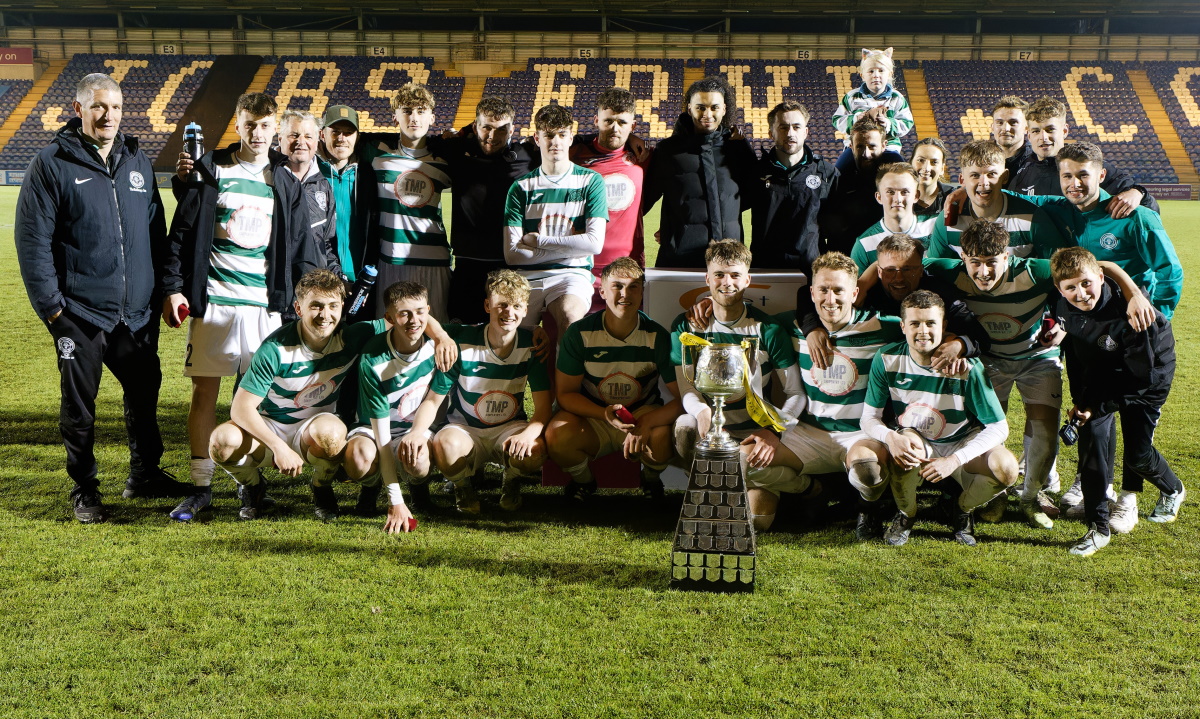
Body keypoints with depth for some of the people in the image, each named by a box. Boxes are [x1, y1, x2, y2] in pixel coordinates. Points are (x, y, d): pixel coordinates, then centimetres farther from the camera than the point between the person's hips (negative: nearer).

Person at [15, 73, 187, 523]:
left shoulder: (137, 161, 10)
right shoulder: (52, 165, -5)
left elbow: (156, 232, 15)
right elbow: (33, 243, -7)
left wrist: (161, 291, 10)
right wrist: (51, 306, -11)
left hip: (138, 313, 5)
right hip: (80, 314, -4)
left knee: (145, 393, 14)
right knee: (79, 406, 6)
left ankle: (145, 474, 32)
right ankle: (84, 489, 21)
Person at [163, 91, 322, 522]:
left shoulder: (285, 183, 10)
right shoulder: (210, 171, 5)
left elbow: (301, 248, 12)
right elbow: (182, 233, 4)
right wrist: (172, 288, -2)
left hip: (265, 304, 1)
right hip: (211, 299, -1)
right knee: (204, 391, 1)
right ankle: (201, 486, 11)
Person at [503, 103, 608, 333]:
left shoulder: (591, 181, 8)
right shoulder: (521, 187, 10)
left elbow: (594, 243, -4)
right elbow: (512, 254, 1)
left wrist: (537, 240, -1)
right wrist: (570, 246, -2)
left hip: (572, 274, -1)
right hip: (528, 275, 1)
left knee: (570, 317, -34)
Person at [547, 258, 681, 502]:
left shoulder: (658, 336, -12)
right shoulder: (580, 333, -11)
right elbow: (565, 393, -9)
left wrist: (646, 423, -33)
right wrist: (604, 414, -27)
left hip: (645, 416, 0)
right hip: (592, 417, 0)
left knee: (663, 437, -34)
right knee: (557, 435, -32)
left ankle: (651, 478, 7)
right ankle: (583, 480, 5)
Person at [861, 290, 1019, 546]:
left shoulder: (967, 367, -21)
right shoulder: (887, 360, -16)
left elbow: (999, 428, -19)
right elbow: (869, 418, -11)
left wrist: (954, 460, -32)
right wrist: (891, 437, -34)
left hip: (962, 444, 0)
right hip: (914, 442, 0)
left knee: (1006, 468, -29)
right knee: (906, 441, -36)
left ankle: (964, 511, 4)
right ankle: (906, 515, -6)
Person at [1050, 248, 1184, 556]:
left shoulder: (1128, 310, -34)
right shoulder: (1064, 310, -17)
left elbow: (1141, 373, -27)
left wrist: (1097, 405, -25)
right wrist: (1079, 399, -2)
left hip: (1149, 373, -4)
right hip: (1101, 374, 4)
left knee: (1137, 452, -3)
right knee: (1093, 434, -15)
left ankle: (1173, 491, 35)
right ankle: (1099, 527, -8)